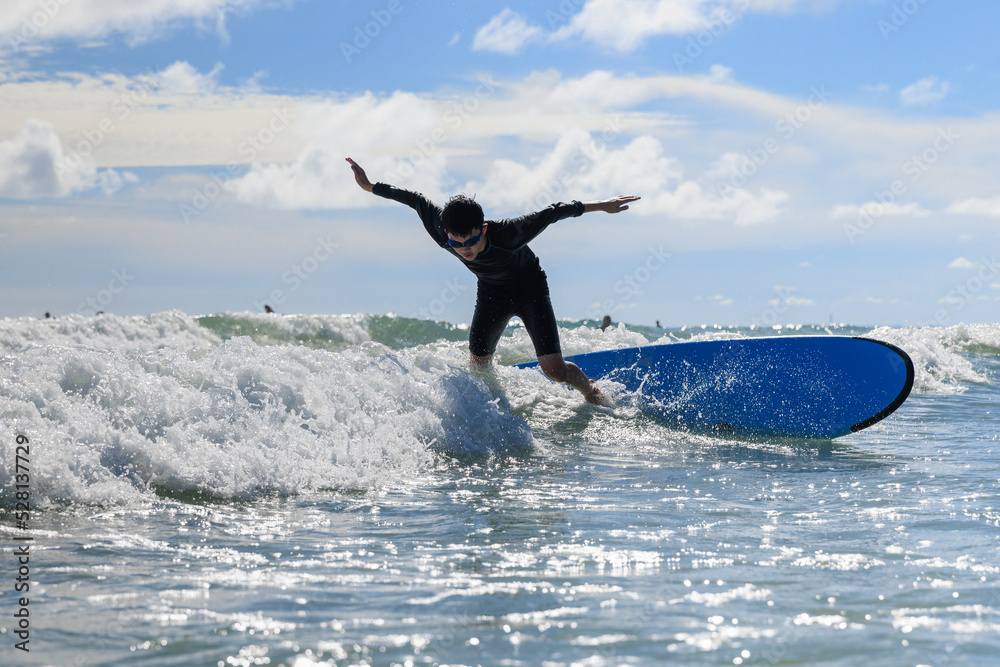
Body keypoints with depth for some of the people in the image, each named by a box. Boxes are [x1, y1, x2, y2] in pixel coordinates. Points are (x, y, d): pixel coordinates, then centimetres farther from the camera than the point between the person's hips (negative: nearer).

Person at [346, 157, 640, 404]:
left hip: (530, 289, -4)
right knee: (478, 365, 10)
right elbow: (415, 200, -16)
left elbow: (550, 214, -31)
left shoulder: (507, 234, -42)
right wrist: (370, 187, -9)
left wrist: (599, 205, -27)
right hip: (491, 294, 4)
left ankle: (591, 390, 19)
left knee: (554, 369, -13)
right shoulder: (443, 234, -32)